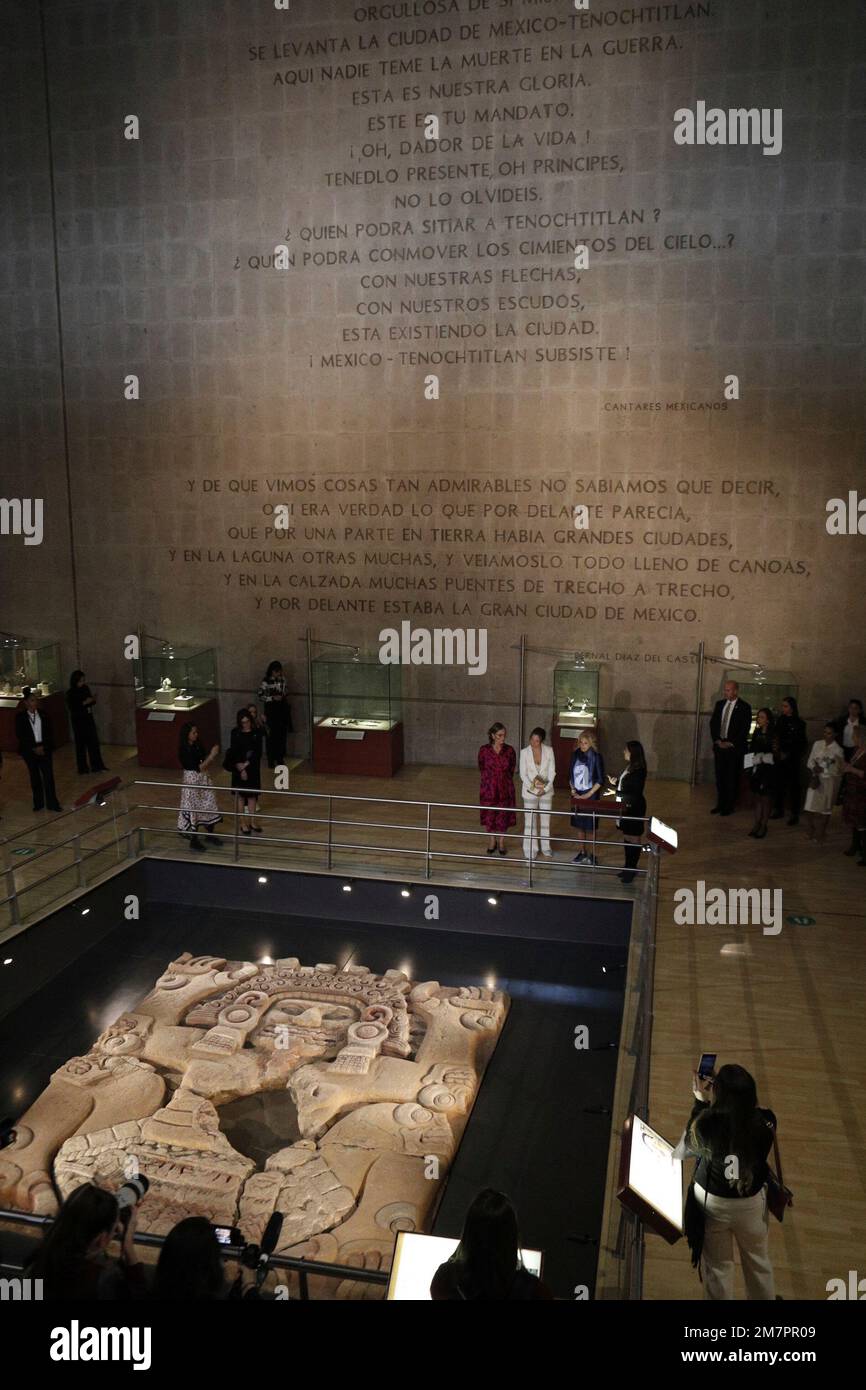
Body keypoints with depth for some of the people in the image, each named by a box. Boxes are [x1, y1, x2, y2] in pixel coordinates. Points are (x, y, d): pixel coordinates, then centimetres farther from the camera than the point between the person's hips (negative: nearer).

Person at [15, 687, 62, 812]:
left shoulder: (43, 715, 1)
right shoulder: (20, 717, -4)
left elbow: (49, 732, 2)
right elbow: (20, 735, -6)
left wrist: (43, 746, -11)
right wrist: (34, 748, -12)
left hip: (44, 749, 1)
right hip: (29, 751, -1)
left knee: (48, 776, -4)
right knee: (35, 777, 9)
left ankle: (52, 803, 1)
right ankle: (38, 803, 18)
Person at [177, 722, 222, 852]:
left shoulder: (198, 746, 2)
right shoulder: (184, 750, -19)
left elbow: (205, 763, 9)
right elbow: (199, 768, -22)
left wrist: (212, 754, -8)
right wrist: (212, 755, -21)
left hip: (203, 779, 7)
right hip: (192, 780, -7)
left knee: (209, 807, 12)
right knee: (193, 809, 2)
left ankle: (210, 835, 27)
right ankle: (193, 840, 14)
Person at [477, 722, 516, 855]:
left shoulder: (509, 750, -7)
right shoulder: (484, 750, -10)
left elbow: (512, 769, 9)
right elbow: (481, 767, 6)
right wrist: (490, 778, 10)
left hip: (505, 788, 0)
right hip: (489, 788, 0)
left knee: (503, 816, 9)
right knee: (489, 815, 10)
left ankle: (502, 843, 26)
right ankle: (492, 842, 29)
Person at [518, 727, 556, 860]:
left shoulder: (549, 750, -6)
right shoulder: (524, 752, -9)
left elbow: (552, 772, -4)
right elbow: (523, 774, -7)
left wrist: (545, 788, -14)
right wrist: (534, 788, -17)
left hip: (546, 791, 1)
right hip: (530, 792, -1)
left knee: (545, 820, 12)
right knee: (530, 821, 2)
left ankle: (546, 848, 26)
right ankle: (530, 851, 11)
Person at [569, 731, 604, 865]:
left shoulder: (596, 757, -9)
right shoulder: (576, 754, 3)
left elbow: (600, 780, -8)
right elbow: (571, 775, 11)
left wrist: (588, 795, -12)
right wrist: (573, 791, 0)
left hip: (591, 796, -4)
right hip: (577, 795, 4)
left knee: (590, 826, -2)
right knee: (579, 825, 9)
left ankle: (592, 854, 9)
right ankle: (582, 853, 21)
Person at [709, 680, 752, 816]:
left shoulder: (744, 707, -6)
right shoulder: (719, 704, 10)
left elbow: (745, 728, -9)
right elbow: (713, 723, 10)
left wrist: (731, 743, -12)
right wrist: (717, 740, -2)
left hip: (734, 748, -5)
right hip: (719, 746, 5)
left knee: (732, 778, 1)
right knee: (719, 777, 8)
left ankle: (729, 807, 8)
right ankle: (720, 804, 16)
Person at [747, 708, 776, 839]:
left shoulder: (773, 735, -11)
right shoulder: (756, 733, 7)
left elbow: (775, 754, -12)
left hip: (767, 771, -6)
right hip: (755, 769, 6)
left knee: (766, 799, 3)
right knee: (757, 798, 12)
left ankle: (763, 826, 12)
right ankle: (757, 824, 19)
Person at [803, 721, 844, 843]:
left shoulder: (837, 750, -10)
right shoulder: (817, 744, 1)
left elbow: (837, 770, -10)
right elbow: (810, 761, 3)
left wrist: (823, 770, -19)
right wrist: (814, 769, -16)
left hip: (828, 782, -4)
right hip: (815, 779, 4)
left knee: (824, 809, 6)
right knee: (811, 807, 8)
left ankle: (820, 835, 20)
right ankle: (812, 832, 26)